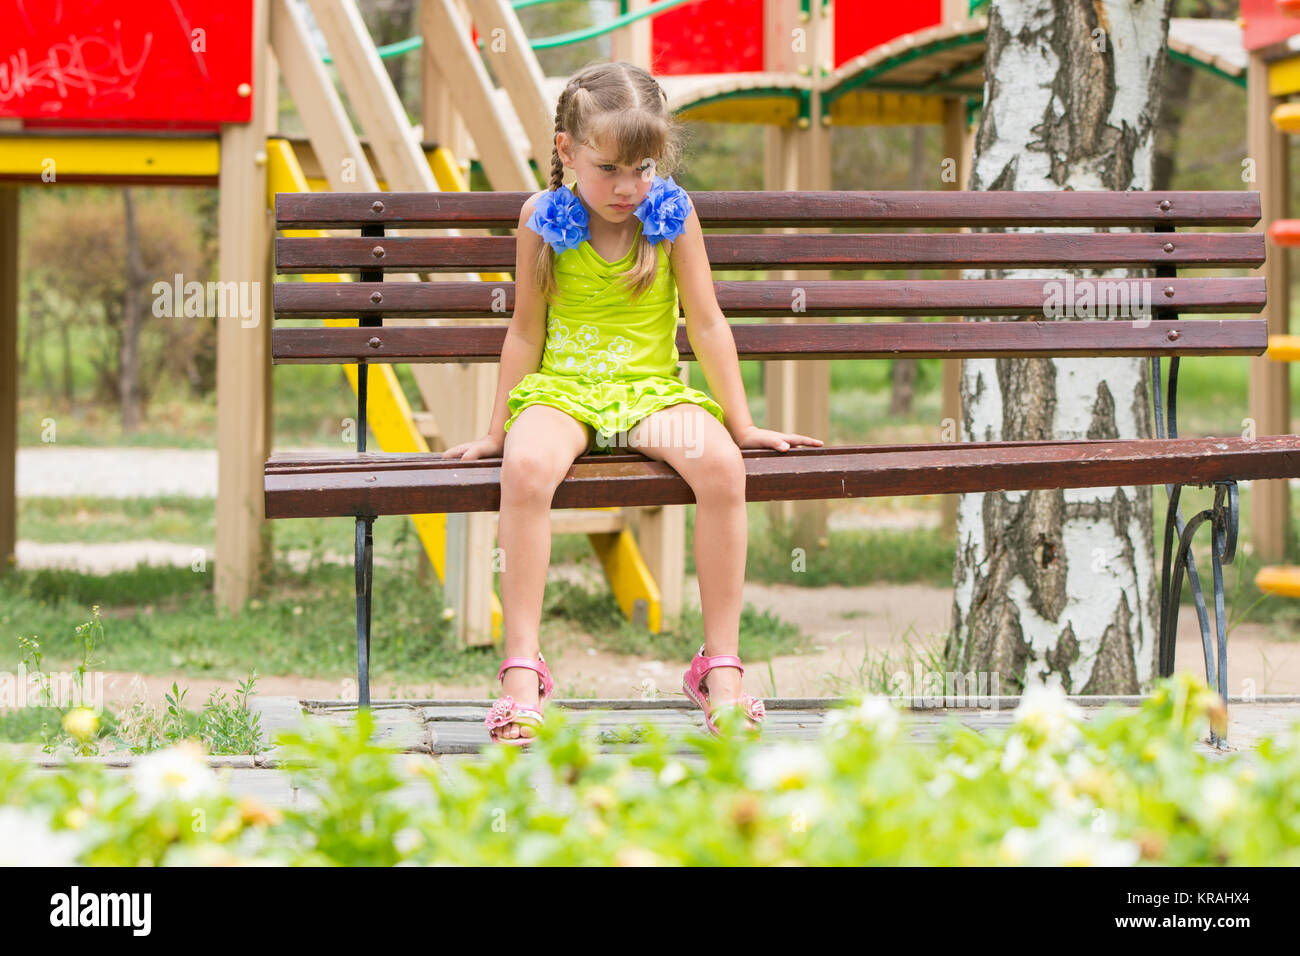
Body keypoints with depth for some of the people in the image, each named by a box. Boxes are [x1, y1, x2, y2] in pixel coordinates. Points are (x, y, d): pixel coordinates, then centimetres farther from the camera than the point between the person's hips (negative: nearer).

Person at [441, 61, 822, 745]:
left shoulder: (672, 214, 0)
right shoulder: (544, 218, -1)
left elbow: (706, 323, 5)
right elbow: (526, 330, 8)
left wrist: (741, 424, 6)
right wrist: (497, 429, 10)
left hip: (651, 389, 1)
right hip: (561, 388, -1)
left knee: (721, 465, -32)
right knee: (526, 467, -36)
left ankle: (721, 666, -23)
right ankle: (522, 671, -31)